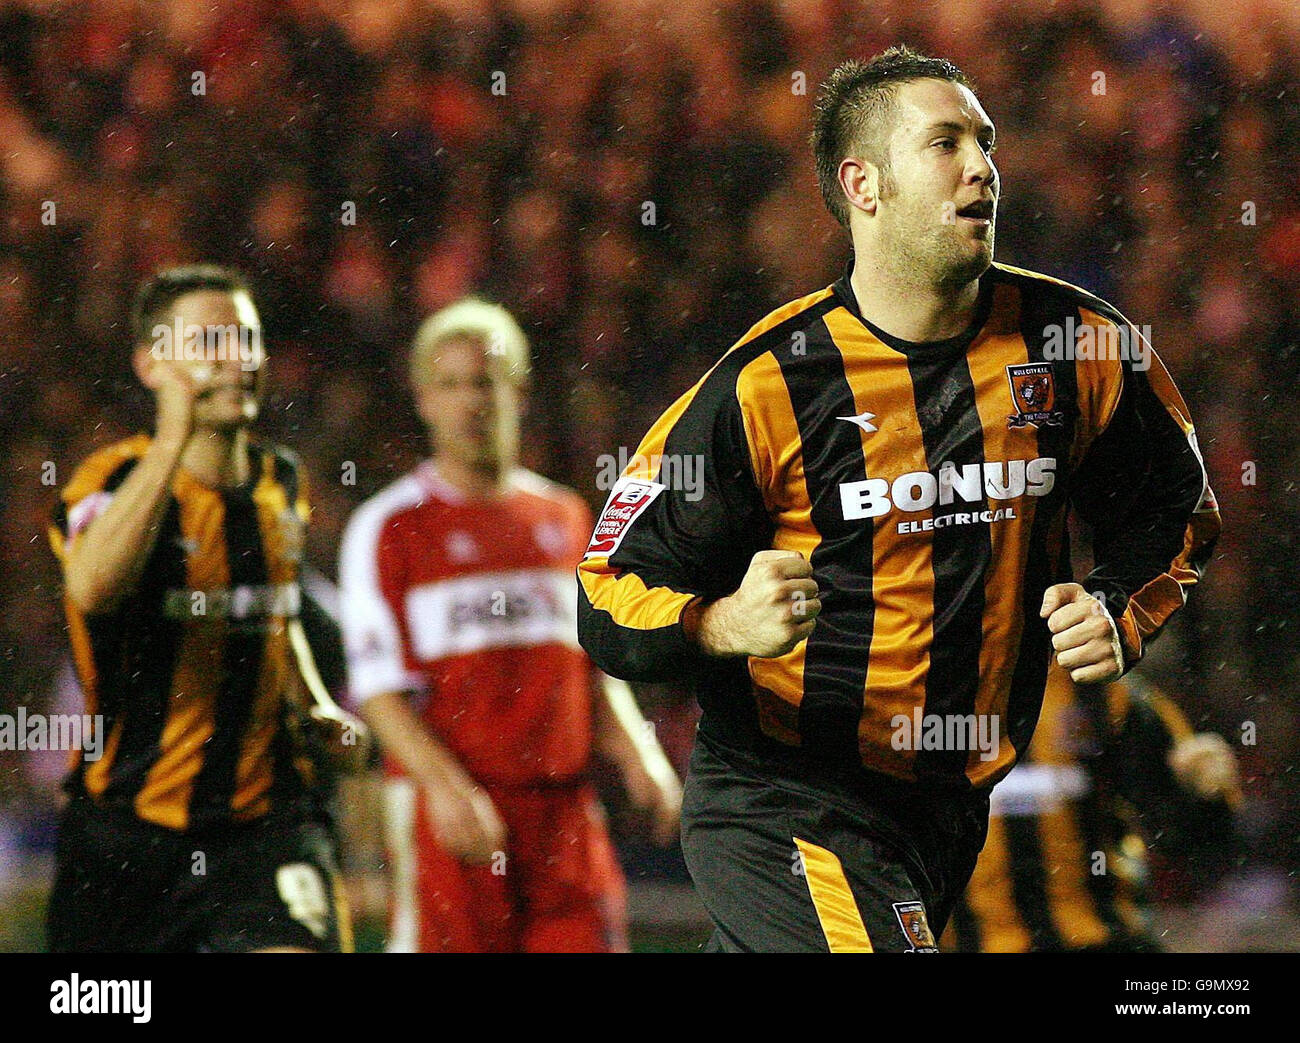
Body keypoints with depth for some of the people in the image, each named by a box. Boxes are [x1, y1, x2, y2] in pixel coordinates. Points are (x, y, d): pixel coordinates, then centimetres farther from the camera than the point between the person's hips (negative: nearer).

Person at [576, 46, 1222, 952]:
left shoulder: (1076, 347, 0)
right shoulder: (765, 384, -12)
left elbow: (1174, 510, 18)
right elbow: (607, 598, -9)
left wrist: (1119, 619, -1)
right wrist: (724, 626, -29)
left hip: (954, 809, 5)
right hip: (779, 805, -5)